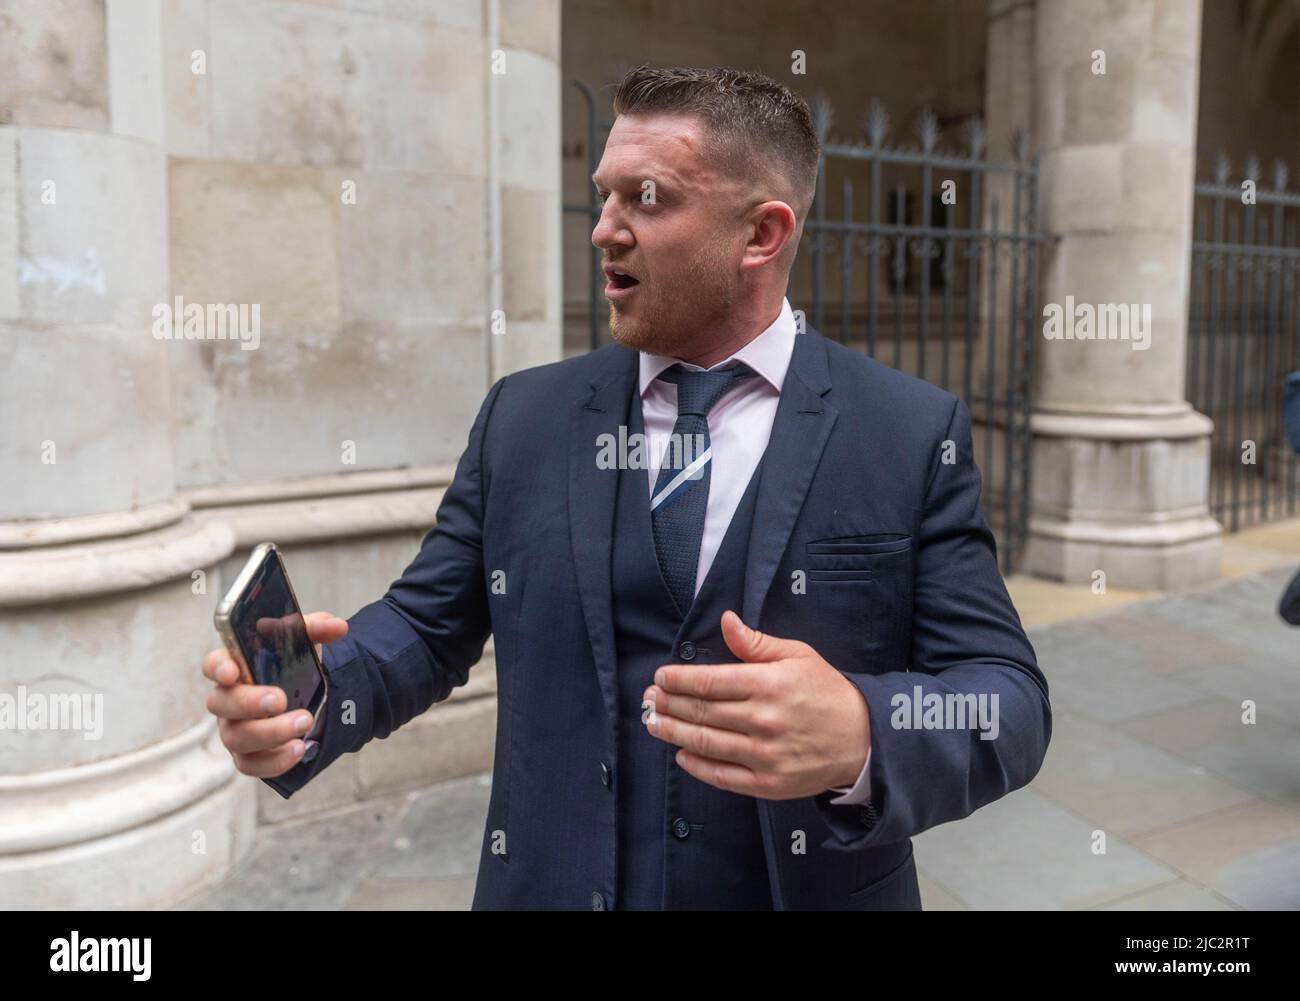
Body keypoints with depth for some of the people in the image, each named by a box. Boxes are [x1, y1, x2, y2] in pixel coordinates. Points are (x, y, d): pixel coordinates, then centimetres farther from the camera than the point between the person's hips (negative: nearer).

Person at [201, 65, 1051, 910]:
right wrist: (305, 690, -17)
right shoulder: (524, 416, 0)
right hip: (550, 883, 2)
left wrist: (862, 737, -31)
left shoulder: (914, 434, -8)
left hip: (808, 891, -1)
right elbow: (426, 627, 3)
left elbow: (1007, 698, -12)